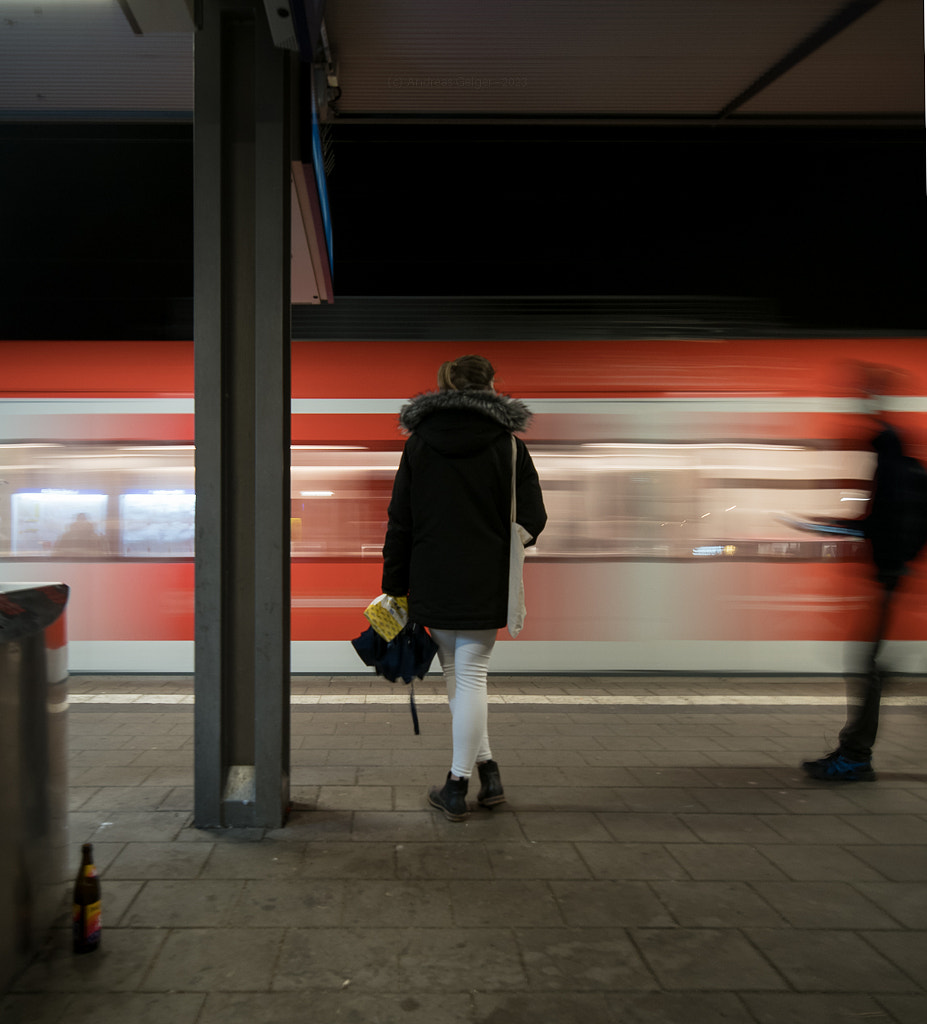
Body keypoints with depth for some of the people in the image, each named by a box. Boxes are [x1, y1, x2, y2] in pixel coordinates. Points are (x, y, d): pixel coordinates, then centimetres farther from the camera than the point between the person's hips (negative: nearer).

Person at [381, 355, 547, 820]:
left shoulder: (419, 444, 3)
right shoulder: (508, 446, -3)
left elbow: (400, 522, 4)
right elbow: (532, 521, -5)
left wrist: (395, 586, 9)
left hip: (432, 582, 2)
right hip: (485, 585, -2)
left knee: (456, 673, 15)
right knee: (471, 674, 3)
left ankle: (485, 766, 17)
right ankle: (459, 782, 7)